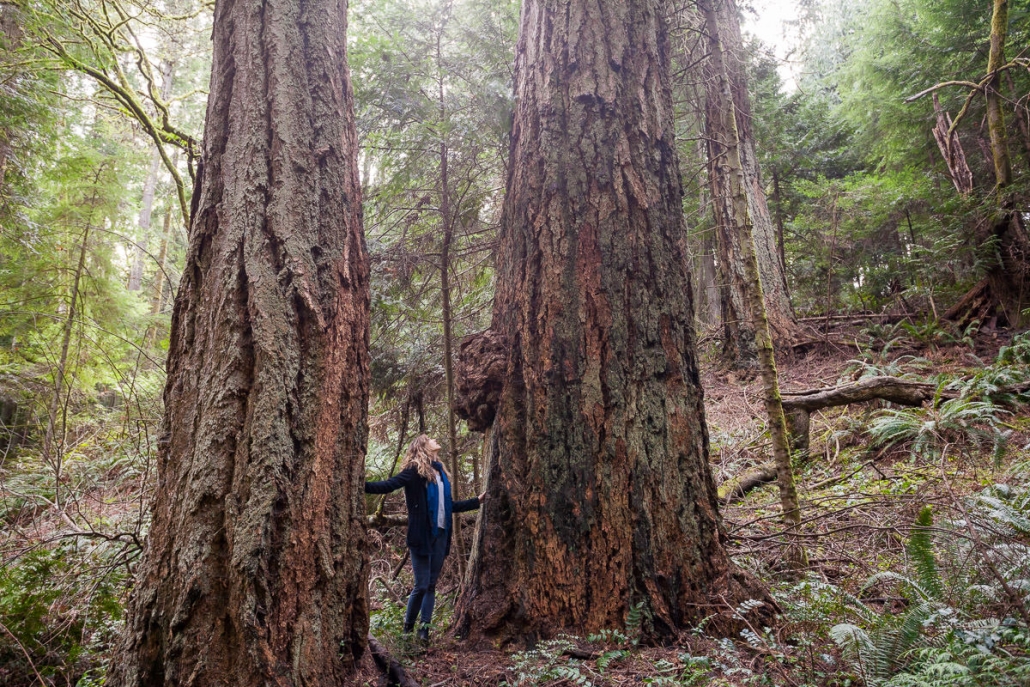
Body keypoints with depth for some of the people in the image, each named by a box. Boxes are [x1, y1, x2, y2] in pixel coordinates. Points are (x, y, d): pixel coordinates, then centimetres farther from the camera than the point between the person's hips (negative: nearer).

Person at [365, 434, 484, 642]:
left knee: (431, 584, 8)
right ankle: (407, 626, 15)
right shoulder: (415, 469, -6)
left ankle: (424, 627, 15)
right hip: (422, 535, -6)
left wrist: (477, 500, 26)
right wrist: (363, 485, -34)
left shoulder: (440, 471, 16)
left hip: (441, 534, 6)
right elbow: (389, 485, -19)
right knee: (422, 585, -4)